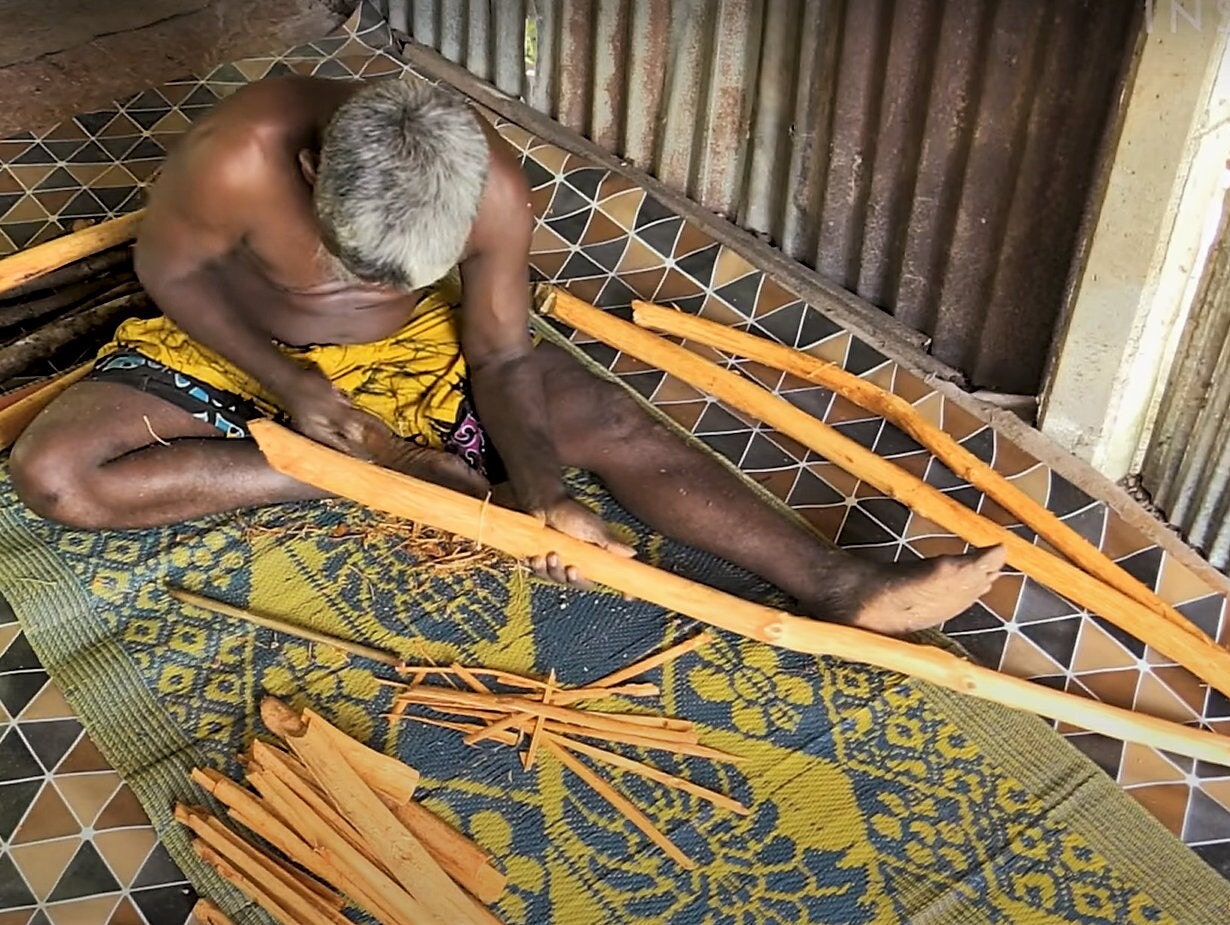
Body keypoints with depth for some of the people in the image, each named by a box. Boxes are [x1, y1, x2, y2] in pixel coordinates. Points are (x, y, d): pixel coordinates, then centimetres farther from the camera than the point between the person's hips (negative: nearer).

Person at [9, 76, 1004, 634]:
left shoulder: (494, 185, -27)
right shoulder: (238, 158, -34)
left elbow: (501, 355, -18)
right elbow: (170, 268, -14)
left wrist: (548, 499, -33)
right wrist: (288, 384, -25)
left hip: (411, 347, 0)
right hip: (238, 344, 0)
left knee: (607, 423, -21)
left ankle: (845, 589, -25)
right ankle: (389, 467, -21)